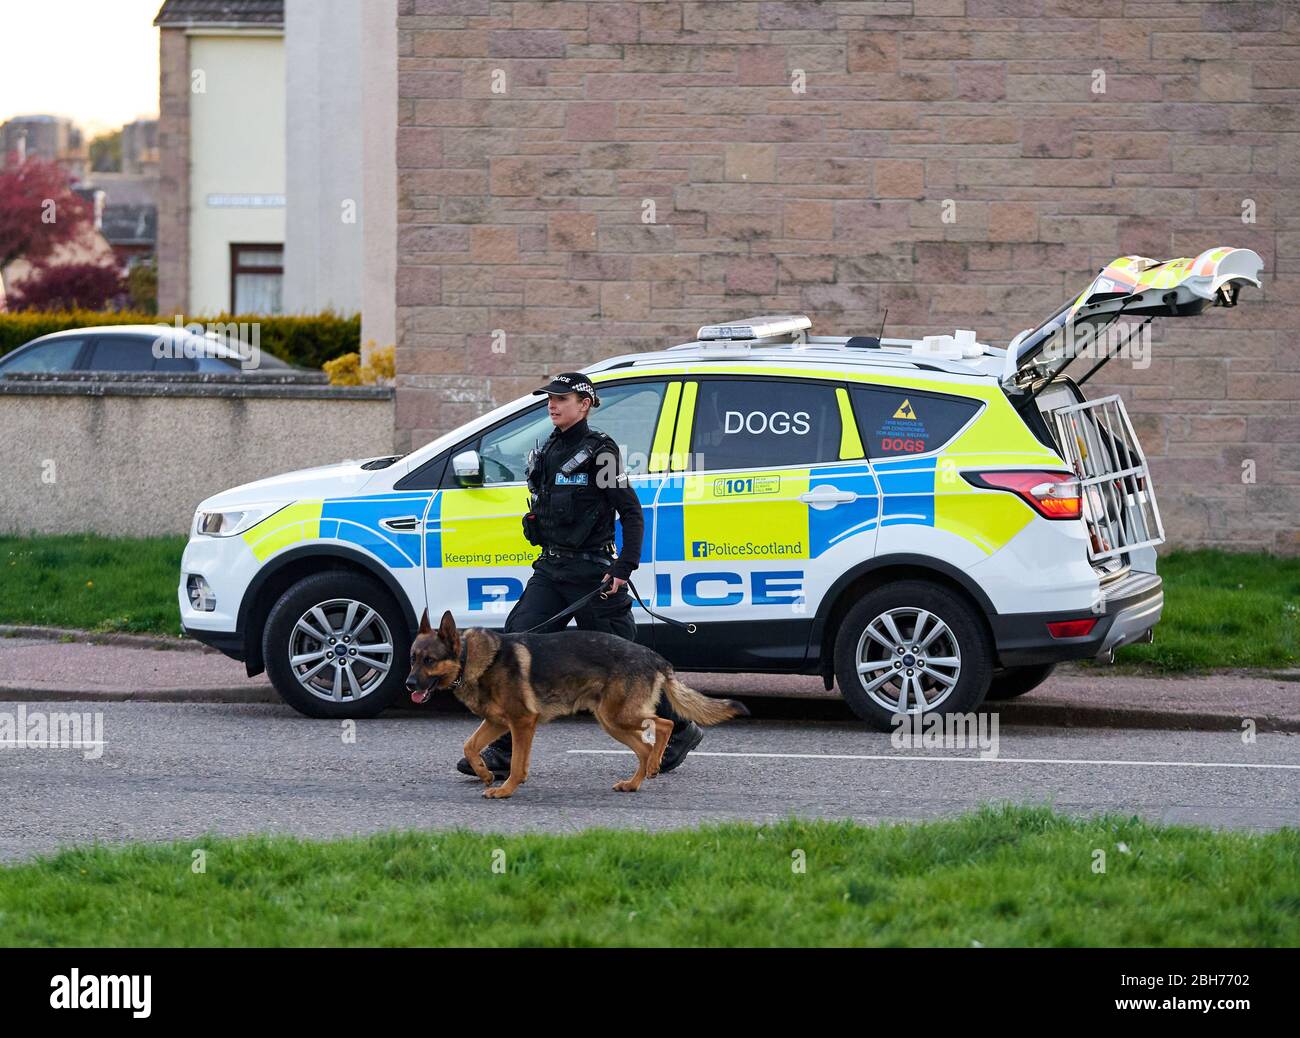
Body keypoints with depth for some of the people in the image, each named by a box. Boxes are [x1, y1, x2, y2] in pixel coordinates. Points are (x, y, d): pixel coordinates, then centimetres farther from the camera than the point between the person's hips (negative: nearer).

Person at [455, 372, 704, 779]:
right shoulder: (550, 450, 13)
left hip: (591, 572, -7)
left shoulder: (599, 451, -11)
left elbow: (631, 513, -13)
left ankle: (681, 730, 22)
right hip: (550, 569, 7)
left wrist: (624, 567, -19)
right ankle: (503, 752, -8)